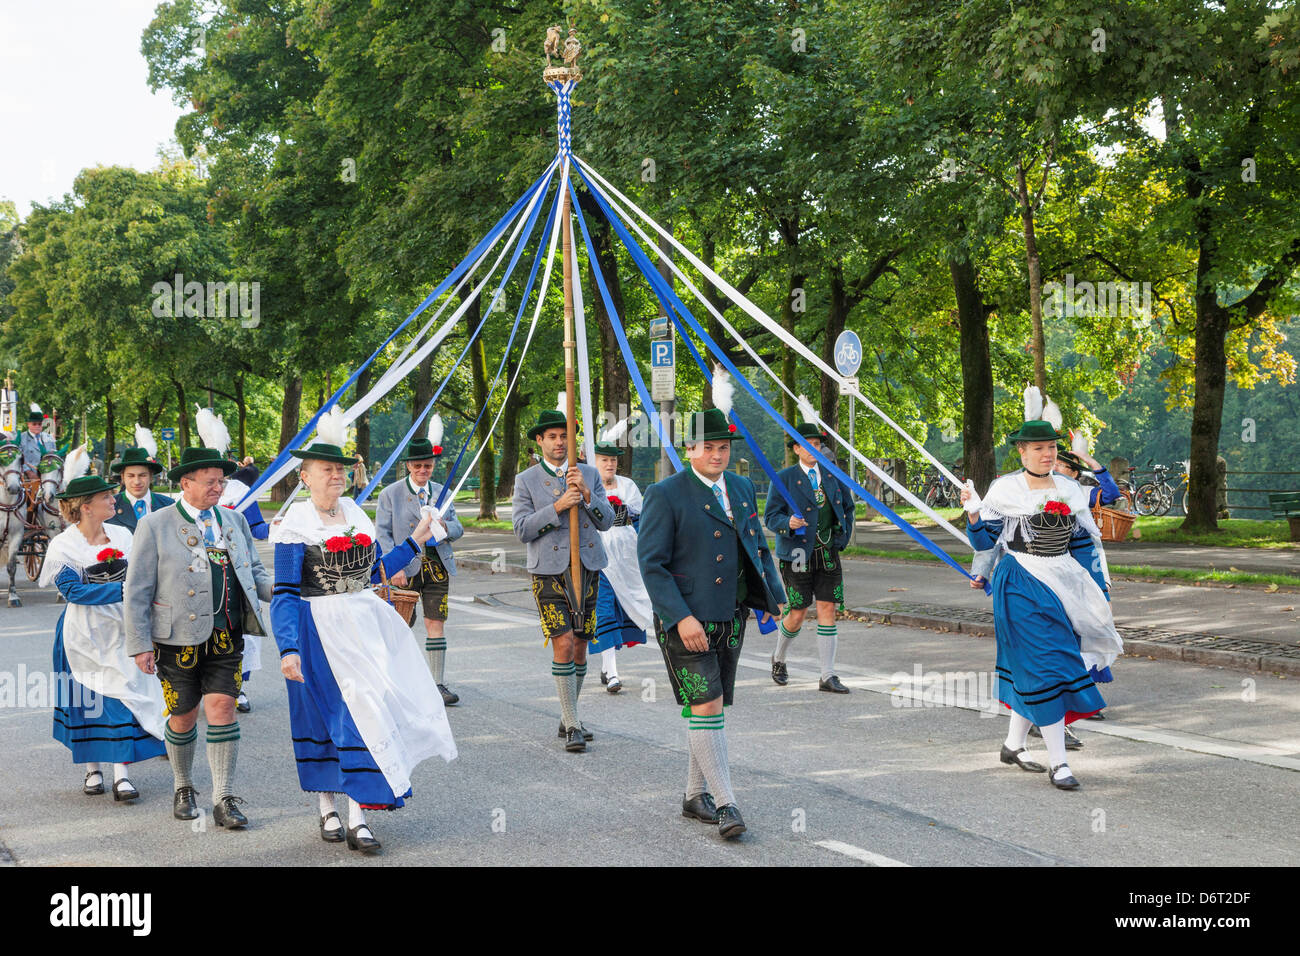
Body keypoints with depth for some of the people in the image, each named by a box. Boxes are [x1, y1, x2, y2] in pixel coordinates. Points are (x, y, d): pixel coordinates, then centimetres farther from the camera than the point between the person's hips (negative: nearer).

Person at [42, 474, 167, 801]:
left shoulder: (122, 536, 3)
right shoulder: (63, 545, -8)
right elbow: (73, 590, -17)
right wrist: (122, 590, -24)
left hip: (121, 632, 2)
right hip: (83, 635, -2)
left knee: (123, 698, -5)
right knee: (85, 701, 5)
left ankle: (121, 775, -4)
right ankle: (93, 769, 21)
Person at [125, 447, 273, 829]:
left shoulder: (234, 521, 11)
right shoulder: (155, 527, -3)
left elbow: (255, 572, 17)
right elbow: (137, 591, -4)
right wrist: (140, 644, -9)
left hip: (226, 637, 2)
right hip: (179, 638, -2)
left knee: (222, 708, -6)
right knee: (183, 716, 8)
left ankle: (224, 800, -1)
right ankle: (183, 788, 31)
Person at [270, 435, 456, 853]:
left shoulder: (356, 513, 9)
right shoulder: (295, 524, -9)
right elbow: (285, 594, -12)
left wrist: (414, 543, 20)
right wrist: (288, 648, -22)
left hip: (366, 623, 6)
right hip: (321, 629, -6)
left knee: (370, 706, 2)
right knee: (327, 713, -2)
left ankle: (357, 815, 8)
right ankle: (328, 809, 14)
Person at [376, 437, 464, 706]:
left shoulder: (442, 492, 12)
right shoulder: (390, 494, 0)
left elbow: (458, 528, 13)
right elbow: (382, 534, -4)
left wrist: (444, 527, -11)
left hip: (437, 567, 3)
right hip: (405, 568, -3)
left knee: (436, 625, -1)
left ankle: (438, 685, 3)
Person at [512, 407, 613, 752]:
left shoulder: (589, 474, 11)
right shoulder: (526, 480, 3)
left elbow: (606, 521, 3)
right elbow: (522, 530, -6)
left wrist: (586, 493, -13)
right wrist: (557, 507, -16)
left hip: (586, 568, 4)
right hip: (550, 571, -4)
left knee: (580, 645, 8)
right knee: (563, 643, -14)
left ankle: (568, 719, 22)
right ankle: (572, 727, -10)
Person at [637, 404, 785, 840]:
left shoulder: (742, 488, 11)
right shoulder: (665, 495, -10)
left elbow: (758, 549, 20)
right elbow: (651, 563, -13)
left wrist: (778, 601, 11)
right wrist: (681, 618, -21)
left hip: (730, 620, 7)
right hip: (685, 621, -7)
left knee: (713, 708, 12)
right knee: (705, 707, -12)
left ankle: (695, 795, 24)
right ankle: (725, 803, -9)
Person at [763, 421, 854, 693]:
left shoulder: (832, 476, 9)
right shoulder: (784, 478, -4)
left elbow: (847, 507, 23)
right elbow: (770, 516, -7)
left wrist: (844, 537, 12)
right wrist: (788, 524, -27)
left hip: (828, 555, 4)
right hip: (797, 555, -4)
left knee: (828, 610, -3)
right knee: (797, 614, -1)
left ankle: (828, 677, 1)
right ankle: (778, 660, 28)